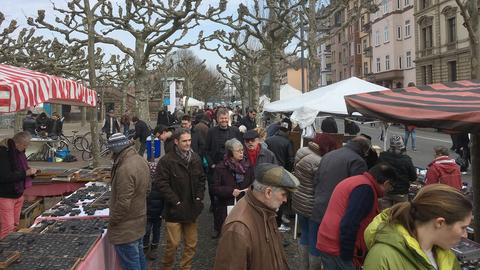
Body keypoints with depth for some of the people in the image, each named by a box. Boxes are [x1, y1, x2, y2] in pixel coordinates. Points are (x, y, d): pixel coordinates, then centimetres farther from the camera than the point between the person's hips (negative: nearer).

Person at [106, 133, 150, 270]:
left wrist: (112, 221, -11)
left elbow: (123, 203, -27)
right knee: (139, 257, 22)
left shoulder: (125, 169, -28)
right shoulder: (141, 161, 1)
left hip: (126, 228, -9)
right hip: (139, 220, 9)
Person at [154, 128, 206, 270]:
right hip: (174, 209, -5)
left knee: (191, 244, 12)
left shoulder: (196, 158, 6)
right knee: (173, 244, 0)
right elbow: (160, 183, -16)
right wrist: (175, 201, -15)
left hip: (191, 208, 5)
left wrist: (199, 197, 4)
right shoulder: (166, 161, -13)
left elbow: (201, 179, 15)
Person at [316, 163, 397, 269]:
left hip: (328, 243, 10)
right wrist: (347, 258, -17)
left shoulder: (354, 181, 17)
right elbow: (349, 225, -23)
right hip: (338, 249, -10)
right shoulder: (365, 189, -15)